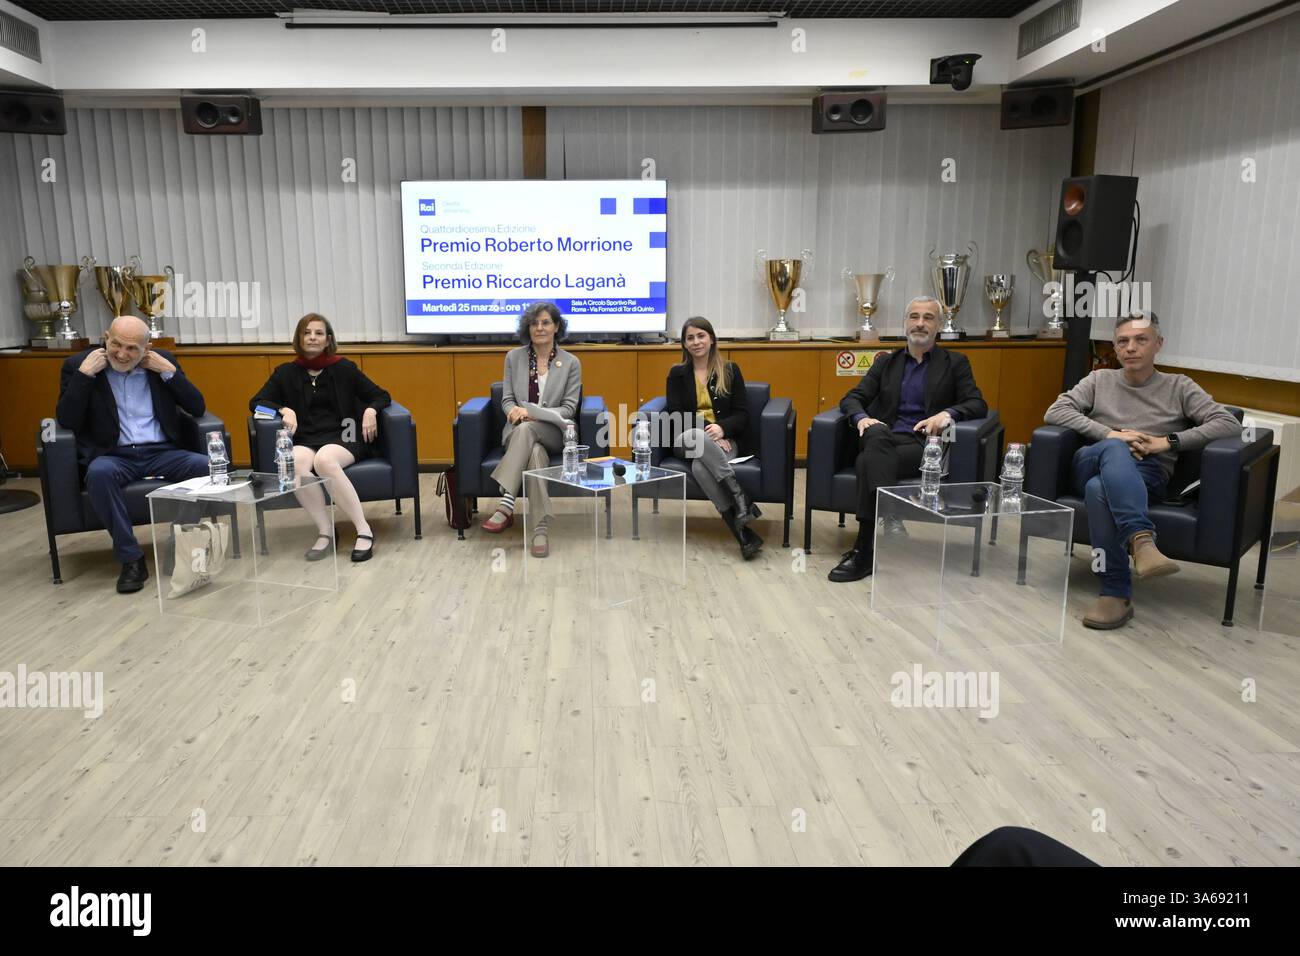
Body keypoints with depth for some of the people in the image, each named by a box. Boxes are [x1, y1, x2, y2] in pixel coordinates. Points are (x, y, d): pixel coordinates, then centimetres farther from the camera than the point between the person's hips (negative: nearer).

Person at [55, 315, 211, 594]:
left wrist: (169, 371, -6)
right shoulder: (78, 364, 3)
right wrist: (84, 373, -12)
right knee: (99, 473, -37)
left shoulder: (163, 362, 8)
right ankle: (131, 559, -25)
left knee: (206, 465, -28)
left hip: (162, 453, 2)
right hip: (114, 456, -1)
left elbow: (197, 408, 5)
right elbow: (66, 421, -6)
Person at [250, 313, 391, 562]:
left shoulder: (344, 368, 9)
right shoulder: (286, 372, 14)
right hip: (305, 440, 2)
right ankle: (325, 532, -26)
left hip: (342, 437, -2)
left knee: (324, 461, -38)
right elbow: (256, 402, 12)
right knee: (295, 463, -35)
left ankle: (364, 530, -32)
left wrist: (371, 410, -11)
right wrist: (284, 410, -7)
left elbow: (381, 396, 12)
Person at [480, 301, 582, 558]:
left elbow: (569, 409, -2)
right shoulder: (513, 357, 10)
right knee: (536, 452, -37)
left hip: (553, 433, -1)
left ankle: (505, 506, -44)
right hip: (519, 431, 1)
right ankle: (540, 529, -42)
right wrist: (514, 410, -19)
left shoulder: (571, 362, 5)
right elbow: (507, 399, 8)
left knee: (526, 429, -38)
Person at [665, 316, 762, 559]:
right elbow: (676, 416, 0)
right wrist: (705, 430, -17)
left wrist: (722, 428, -18)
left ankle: (739, 525, -38)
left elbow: (742, 415, 4)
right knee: (698, 436, -39)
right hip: (686, 441, 0)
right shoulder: (677, 374, 12)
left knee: (700, 467, -37)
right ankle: (741, 500, -44)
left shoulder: (730, 370, 11)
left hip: (723, 440, 0)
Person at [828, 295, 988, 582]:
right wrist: (862, 417, -11)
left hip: (923, 444, -2)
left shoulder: (955, 363, 16)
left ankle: (865, 550, -37)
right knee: (876, 435, -37)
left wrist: (947, 414, -18)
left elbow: (978, 405, 5)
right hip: (886, 439, 2)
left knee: (869, 461, -33)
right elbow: (852, 398, 14)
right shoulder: (886, 362, 23)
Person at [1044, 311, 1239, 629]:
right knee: (1114, 449, -37)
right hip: (1091, 465, 1)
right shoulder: (1100, 380, 18)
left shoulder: (1179, 387, 15)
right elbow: (1054, 412, 3)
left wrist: (1169, 441, -8)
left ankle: (1116, 593, -40)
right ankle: (1141, 539, -52)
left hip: (1147, 476, -1)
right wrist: (1110, 434, -10)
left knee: (1099, 489, -38)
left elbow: (1229, 424, 4)